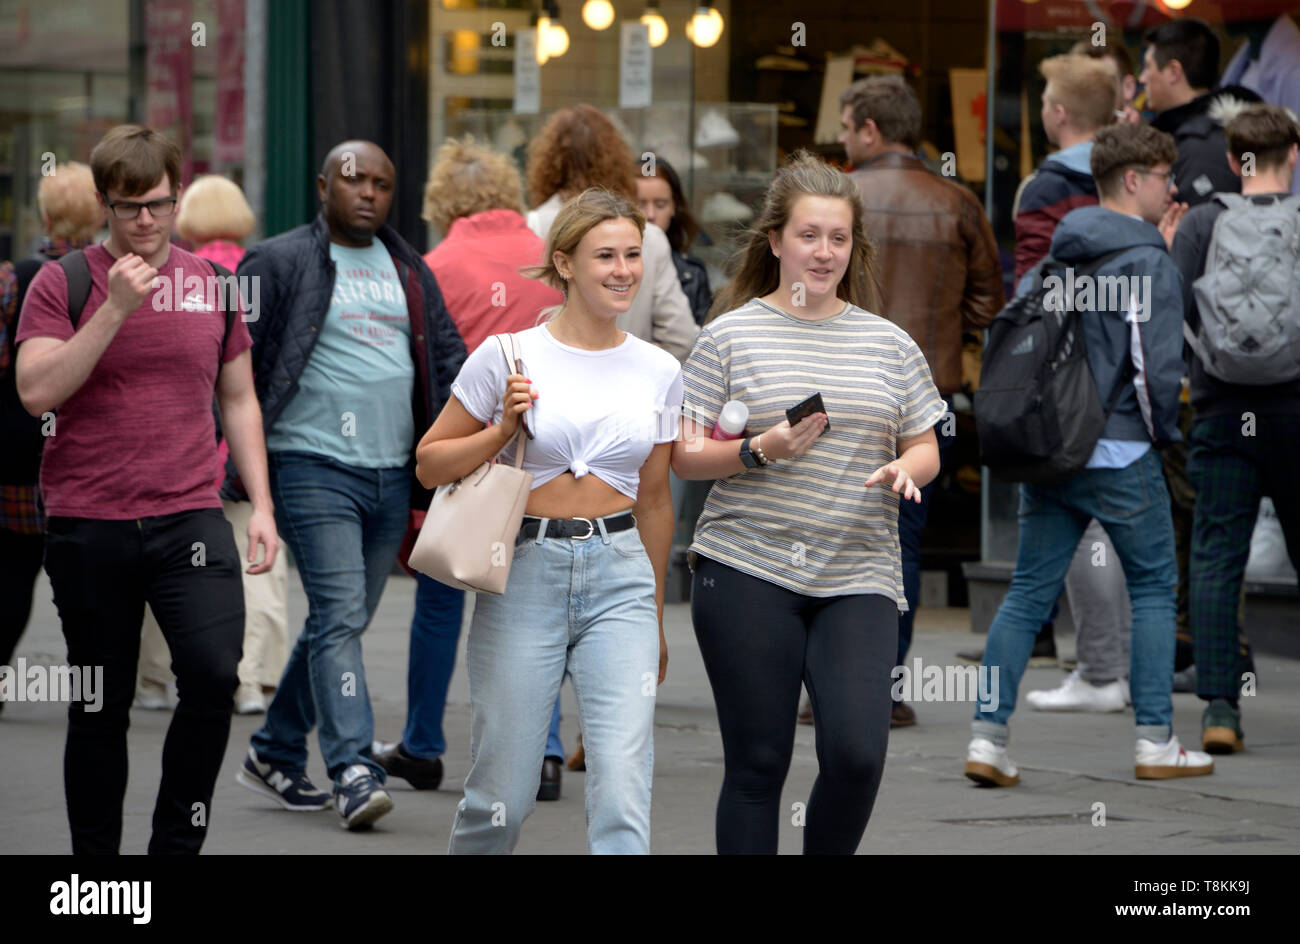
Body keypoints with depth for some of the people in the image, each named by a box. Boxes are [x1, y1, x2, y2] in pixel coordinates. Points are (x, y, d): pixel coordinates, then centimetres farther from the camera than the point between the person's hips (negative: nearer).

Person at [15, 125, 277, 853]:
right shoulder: (63, 284, 0)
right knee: (101, 709, 6)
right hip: (89, 527, -1)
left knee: (214, 673, -17)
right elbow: (38, 393, -12)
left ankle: (178, 841, -1)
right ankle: (96, 853, 18)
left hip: (190, 518, 1)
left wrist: (261, 504, 9)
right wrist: (116, 308, -17)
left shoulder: (213, 285, 9)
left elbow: (239, 398, 17)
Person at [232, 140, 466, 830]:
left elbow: (448, 355, 18)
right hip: (314, 468, -6)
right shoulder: (279, 263, -3)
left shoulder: (408, 270, 16)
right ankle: (354, 772, -18)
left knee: (343, 619, 12)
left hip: (392, 474, 6)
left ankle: (275, 754, 25)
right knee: (338, 616, -14)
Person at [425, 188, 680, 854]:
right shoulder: (506, 357, -2)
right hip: (525, 574, -2)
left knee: (622, 786, -13)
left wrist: (655, 614, 23)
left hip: (620, 577, 2)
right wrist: (502, 429, -11)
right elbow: (429, 463, 5)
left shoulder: (659, 372, 8)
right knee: (503, 799, 3)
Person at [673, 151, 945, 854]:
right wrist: (760, 452, -15)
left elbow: (925, 448, 15)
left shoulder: (889, 343, 13)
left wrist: (905, 470, -7)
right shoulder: (730, 336, 3)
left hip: (858, 577, 2)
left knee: (857, 754, -12)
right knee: (758, 763, 0)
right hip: (748, 569, -2)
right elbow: (684, 456, 2)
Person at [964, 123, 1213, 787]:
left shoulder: (1057, 256, 11)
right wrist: (1163, 430, -1)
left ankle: (988, 737, -2)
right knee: (1153, 589, 8)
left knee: (1028, 593, 6)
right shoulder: (1148, 263, -11)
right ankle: (1155, 743, 9)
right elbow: (1158, 364, -15)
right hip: (1118, 452, -6)